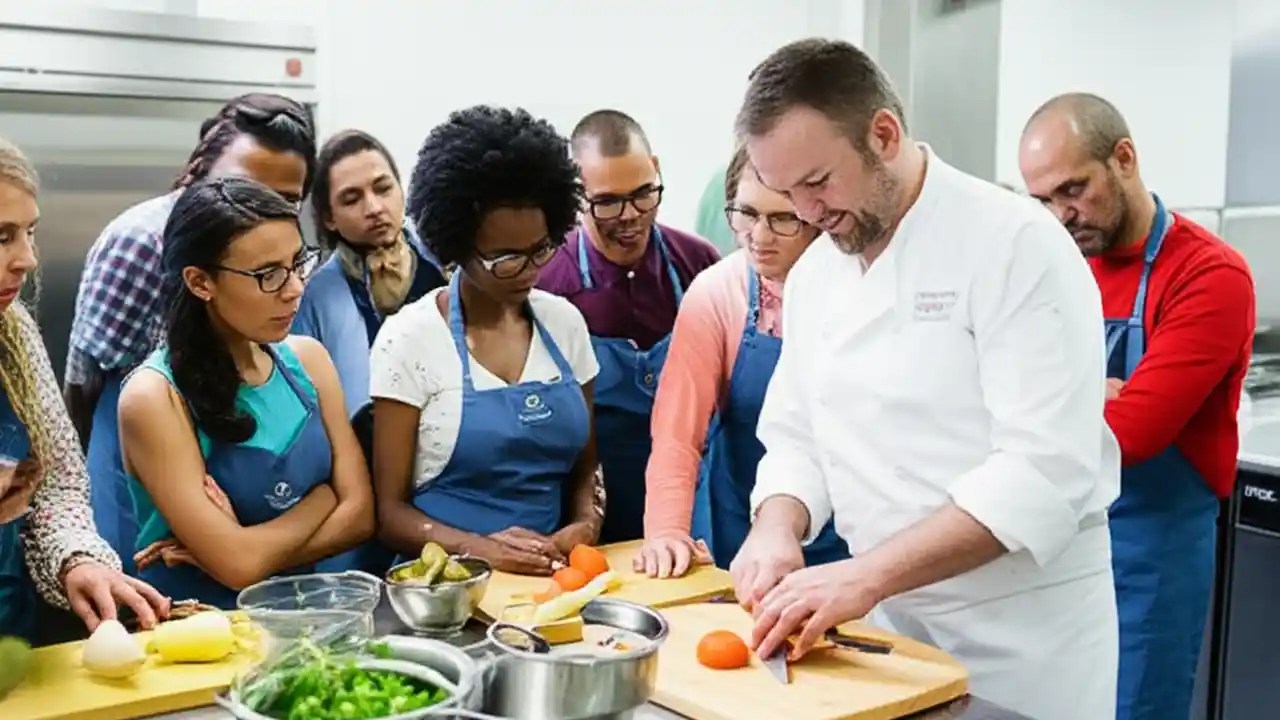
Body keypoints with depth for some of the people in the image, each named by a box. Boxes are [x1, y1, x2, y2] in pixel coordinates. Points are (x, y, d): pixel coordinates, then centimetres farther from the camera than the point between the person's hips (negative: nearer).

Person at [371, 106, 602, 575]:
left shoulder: (564, 323, 6)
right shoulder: (409, 338, -6)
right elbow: (389, 511, -3)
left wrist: (586, 522, -5)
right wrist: (479, 548, -19)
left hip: (555, 574, 2)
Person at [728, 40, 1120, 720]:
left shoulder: (1017, 243, -18)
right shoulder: (813, 274, 4)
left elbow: (1045, 471, -25)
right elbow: (797, 437, 9)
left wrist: (865, 574, -30)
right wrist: (779, 526, -12)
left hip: (1024, 629, -6)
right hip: (889, 620, 6)